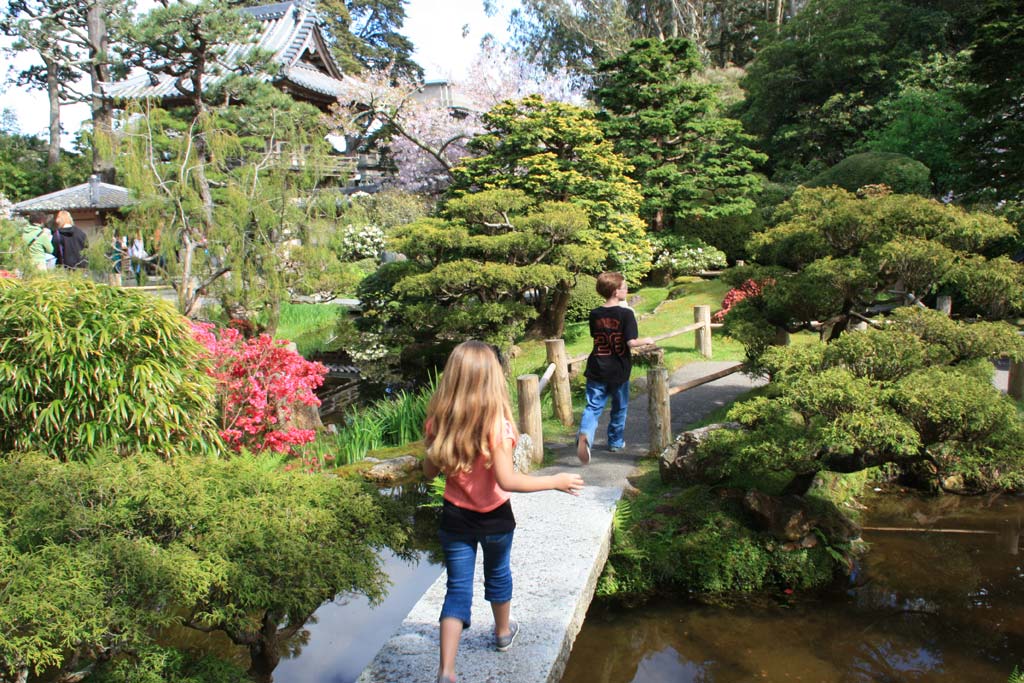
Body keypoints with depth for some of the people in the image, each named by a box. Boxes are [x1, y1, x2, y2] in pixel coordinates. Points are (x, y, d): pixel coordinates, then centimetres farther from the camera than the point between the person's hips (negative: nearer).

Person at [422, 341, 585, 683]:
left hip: (455, 517, 2)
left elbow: (429, 471, -2)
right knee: (497, 574, 24)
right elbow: (507, 480, -28)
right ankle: (503, 632, 49)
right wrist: (555, 481, -18)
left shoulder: (438, 420, -12)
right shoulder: (495, 424, -25)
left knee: (458, 589, 9)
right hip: (494, 518, -2)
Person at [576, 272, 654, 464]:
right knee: (619, 408, 18)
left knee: (593, 406, 2)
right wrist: (646, 341, 0)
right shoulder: (626, 314, -14)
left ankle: (584, 434, -25)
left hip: (597, 370, 3)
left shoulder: (595, 314, 2)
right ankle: (616, 442, 31)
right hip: (619, 371, -3)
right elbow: (631, 342, -18)